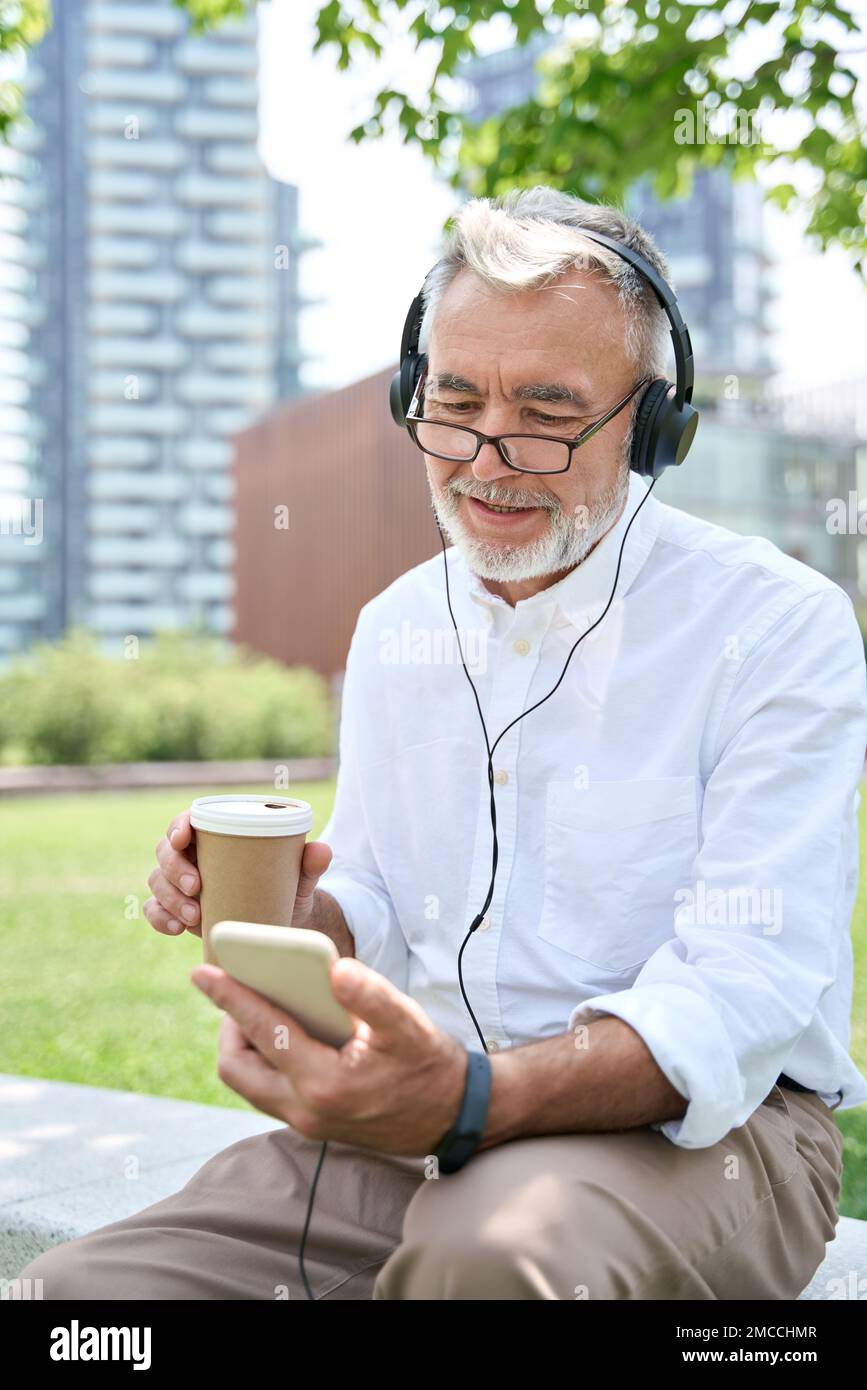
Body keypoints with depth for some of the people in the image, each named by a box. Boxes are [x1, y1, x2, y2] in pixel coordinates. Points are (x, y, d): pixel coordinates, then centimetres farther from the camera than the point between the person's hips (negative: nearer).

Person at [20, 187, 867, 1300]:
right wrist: (299, 916, -7)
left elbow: (742, 995, -19)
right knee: (78, 1287, -14)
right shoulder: (391, 628, 12)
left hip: (697, 1126, -5)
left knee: (497, 1245, -39)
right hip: (420, 1122, 5)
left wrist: (472, 1100, -36)